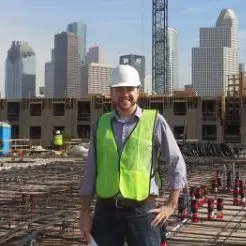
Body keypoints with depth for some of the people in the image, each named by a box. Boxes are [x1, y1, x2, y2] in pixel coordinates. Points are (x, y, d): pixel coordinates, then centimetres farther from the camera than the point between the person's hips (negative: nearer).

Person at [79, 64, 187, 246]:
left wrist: (171, 206, -2)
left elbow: (178, 164, 1)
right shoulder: (101, 124, 8)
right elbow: (91, 172, 9)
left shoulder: (154, 121, -2)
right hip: (106, 210, 3)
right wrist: (84, 212, 5)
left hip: (142, 210, -3)